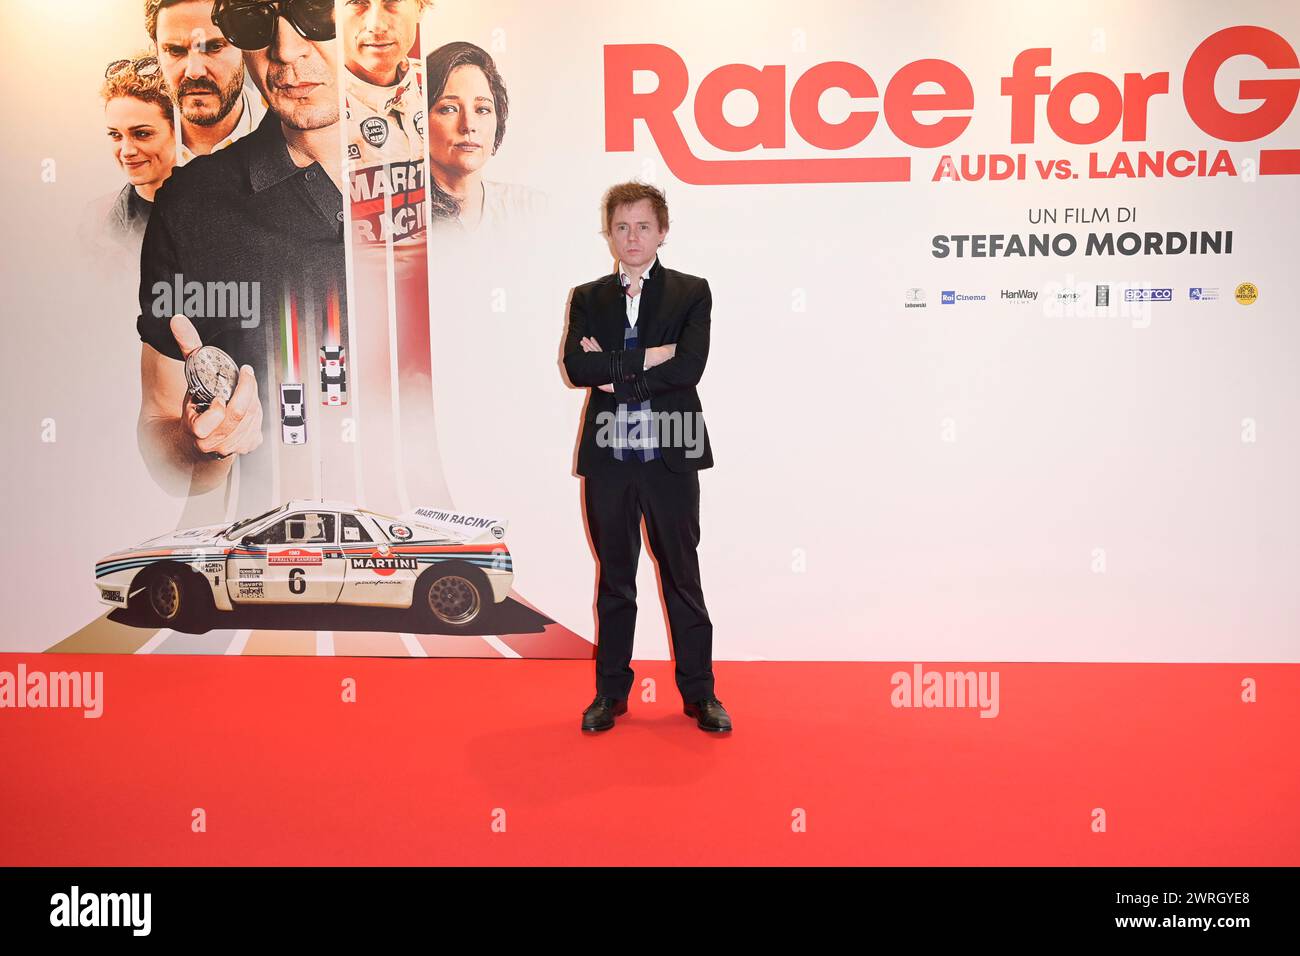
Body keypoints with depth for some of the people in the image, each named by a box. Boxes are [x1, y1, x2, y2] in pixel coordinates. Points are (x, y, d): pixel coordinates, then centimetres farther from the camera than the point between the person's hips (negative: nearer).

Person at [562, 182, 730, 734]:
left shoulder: (691, 293, 4)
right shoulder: (587, 298, 10)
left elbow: (689, 366, -13)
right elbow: (577, 367, -8)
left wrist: (614, 372, -11)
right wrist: (647, 357, -13)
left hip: (670, 455, -2)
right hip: (607, 458, 2)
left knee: (682, 574, 7)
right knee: (614, 577, 11)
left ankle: (699, 692, 19)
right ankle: (611, 691, 23)